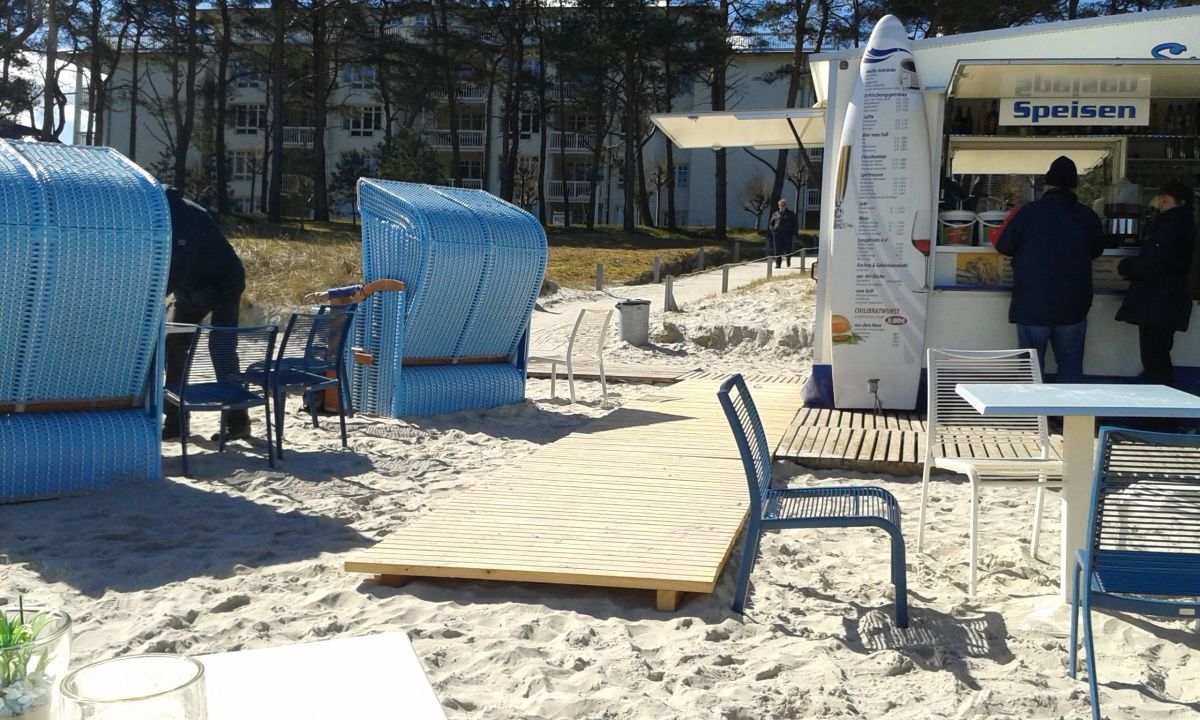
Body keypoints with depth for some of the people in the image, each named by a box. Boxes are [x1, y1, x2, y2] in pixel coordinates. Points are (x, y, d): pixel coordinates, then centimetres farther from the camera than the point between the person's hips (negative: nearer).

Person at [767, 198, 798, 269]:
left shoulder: (791, 214, 10)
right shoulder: (775, 214, 15)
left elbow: (795, 225, 9)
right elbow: (770, 223, 21)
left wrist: (794, 234, -1)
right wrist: (772, 230, 3)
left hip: (788, 234, -1)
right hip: (777, 234, 1)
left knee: (788, 250, -2)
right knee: (777, 250, -4)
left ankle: (788, 260, 27)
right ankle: (778, 263, 1)